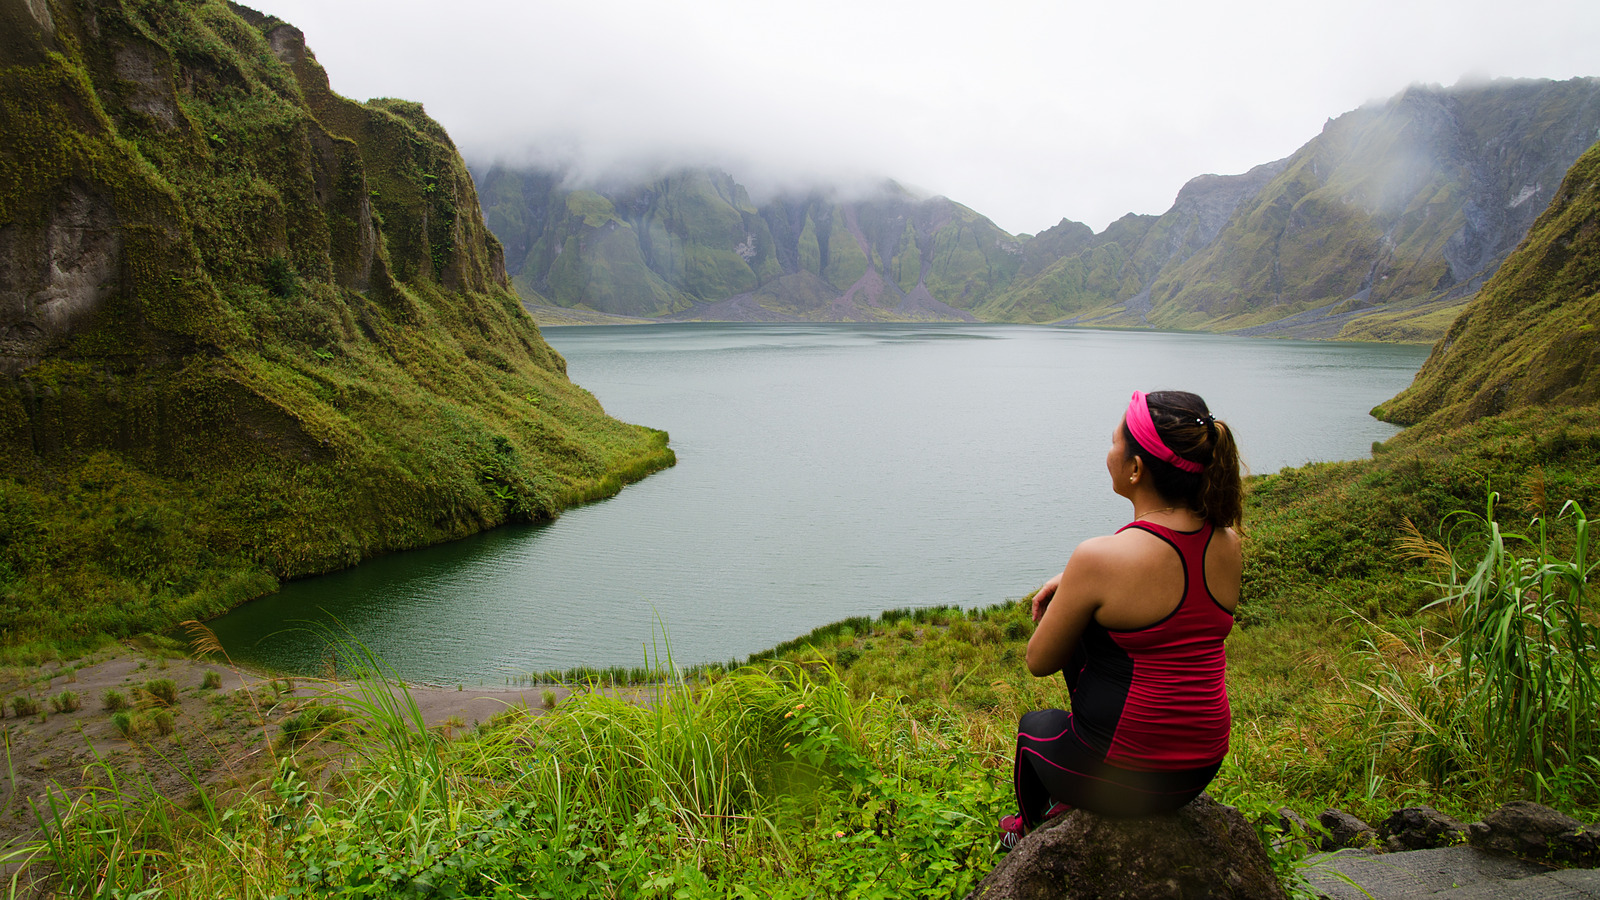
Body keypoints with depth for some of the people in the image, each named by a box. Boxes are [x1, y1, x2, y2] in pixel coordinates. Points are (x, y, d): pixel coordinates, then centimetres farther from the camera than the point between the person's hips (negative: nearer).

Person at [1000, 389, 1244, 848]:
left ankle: (1030, 832, 56)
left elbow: (1039, 663, -11)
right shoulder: (1227, 542, -6)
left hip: (1120, 775, -5)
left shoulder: (1099, 558, -26)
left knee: (1035, 725, 28)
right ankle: (1072, 804, 44)